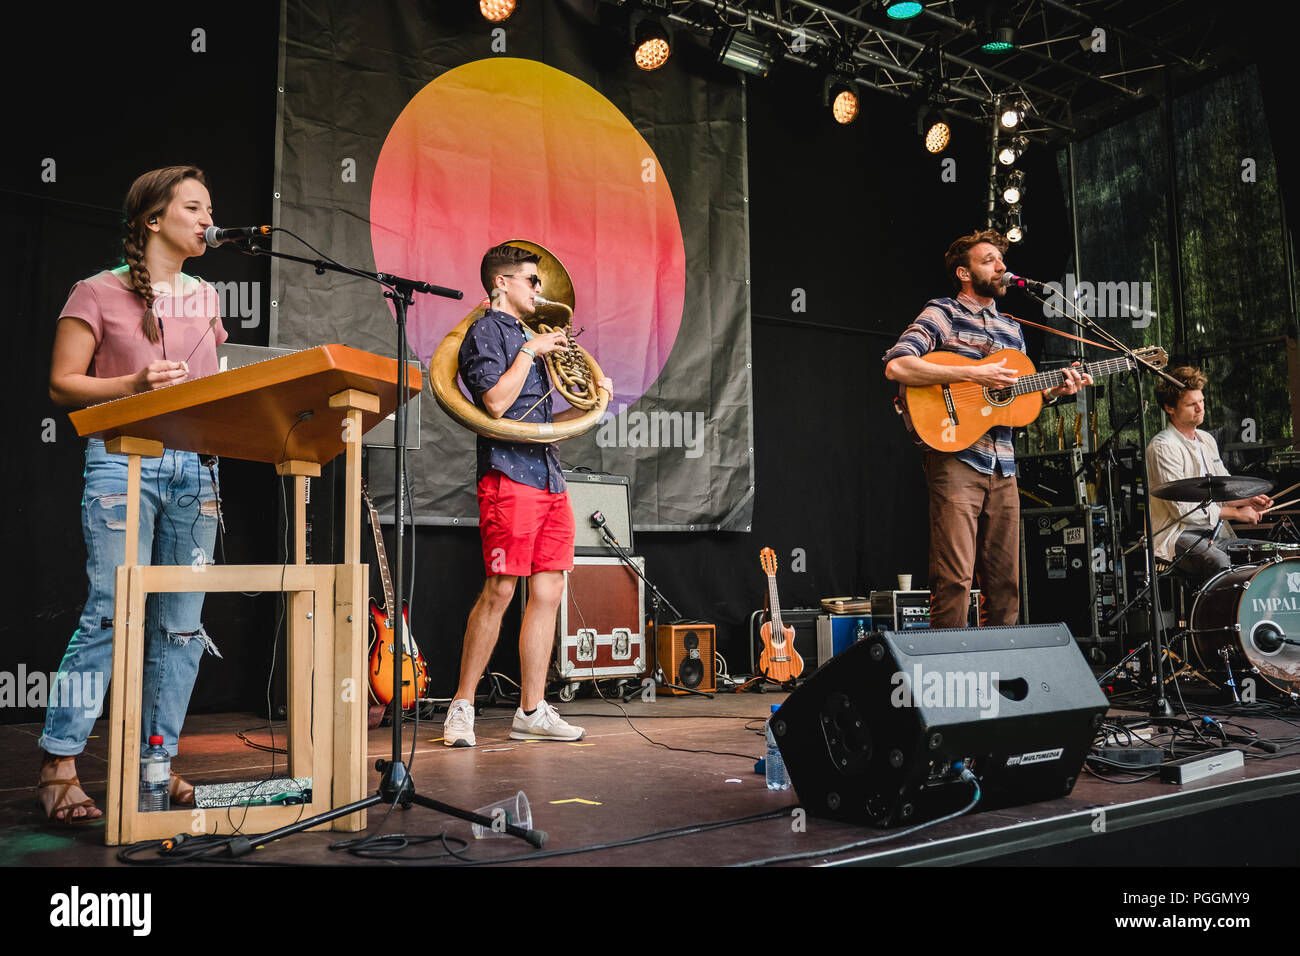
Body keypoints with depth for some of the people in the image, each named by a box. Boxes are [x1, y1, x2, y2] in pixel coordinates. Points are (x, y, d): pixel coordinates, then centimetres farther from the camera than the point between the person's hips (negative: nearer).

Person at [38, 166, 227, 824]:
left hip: (194, 466, 5)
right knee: (112, 611, -11)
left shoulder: (205, 299, 19)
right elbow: (62, 385, 0)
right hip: (123, 461, -5)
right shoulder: (100, 293, 3)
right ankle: (57, 766, 1)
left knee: (181, 622, 3)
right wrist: (135, 385, -15)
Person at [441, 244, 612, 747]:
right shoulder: (485, 332, 0)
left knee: (548, 589, 4)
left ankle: (532, 710, 10)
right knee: (499, 591, -10)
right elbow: (497, 403, -16)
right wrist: (530, 352, -8)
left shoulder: (529, 339, 26)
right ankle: (462, 707, 2)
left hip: (549, 477, 9)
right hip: (509, 474, -8)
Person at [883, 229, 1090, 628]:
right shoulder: (943, 314, 0)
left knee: (1005, 581, 8)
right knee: (955, 579, -11)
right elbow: (896, 366, -17)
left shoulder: (1011, 328, 22)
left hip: (1002, 466, 7)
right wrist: (974, 374, -18)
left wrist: (1057, 389, 6)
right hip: (955, 459, -7)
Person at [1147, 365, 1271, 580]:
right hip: (1177, 534, -8)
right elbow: (1181, 509, -18)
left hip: (1216, 530, 8)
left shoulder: (1207, 440, 15)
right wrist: (1236, 513, -11)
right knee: (1220, 563, -33)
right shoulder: (1162, 447, -13)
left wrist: (1248, 500, -1)